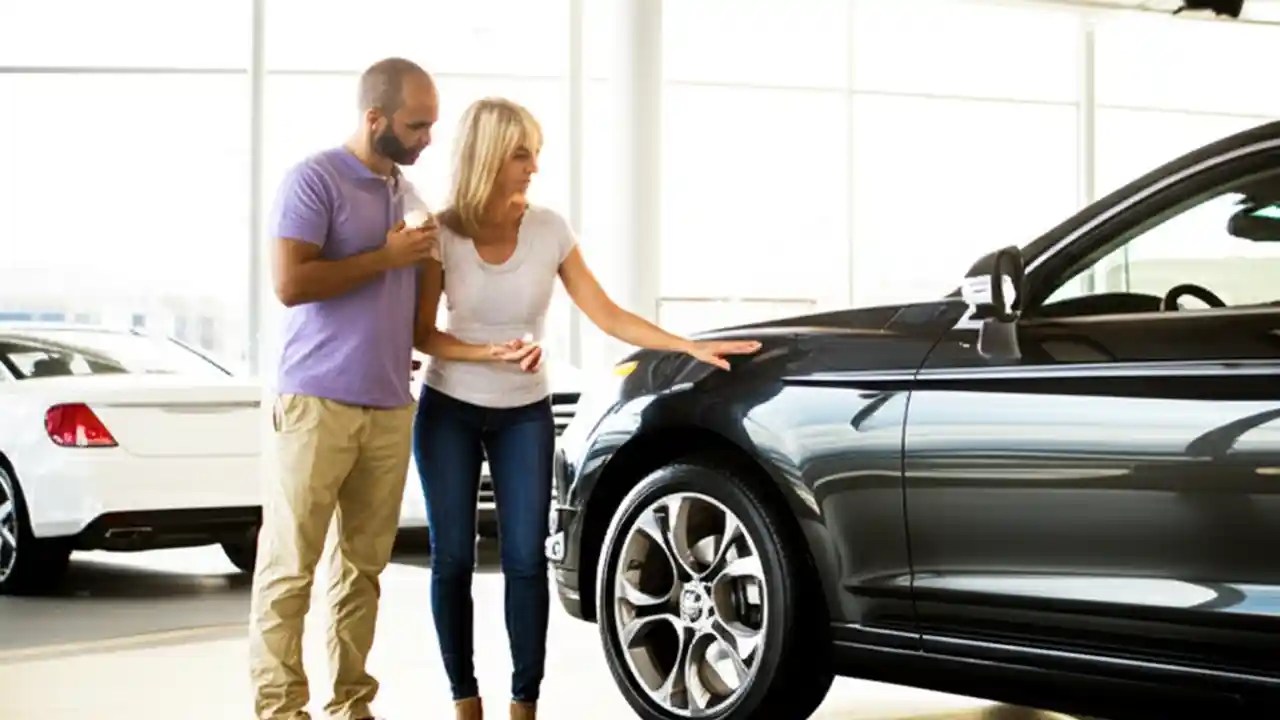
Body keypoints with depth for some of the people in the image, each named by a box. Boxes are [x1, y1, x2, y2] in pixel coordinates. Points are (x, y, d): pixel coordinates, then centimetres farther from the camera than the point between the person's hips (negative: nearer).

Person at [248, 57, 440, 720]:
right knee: (290, 561, -3)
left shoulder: (408, 193, 16)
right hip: (317, 401, -6)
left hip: (391, 405, 7)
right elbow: (290, 284, -16)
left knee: (363, 563, 6)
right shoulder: (314, 179, -7)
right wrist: (388, 256, -12)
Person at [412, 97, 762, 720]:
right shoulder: (443, 233, -12)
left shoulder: (548, 230, -7)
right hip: (448, 411, -1)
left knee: (525, 559, -5)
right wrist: (491, 354, -23)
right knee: (452, 558, -1)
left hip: (524, 414, 1)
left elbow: (608, 316, -5)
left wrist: (692, 347, -13)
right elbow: (423, 334, -7)